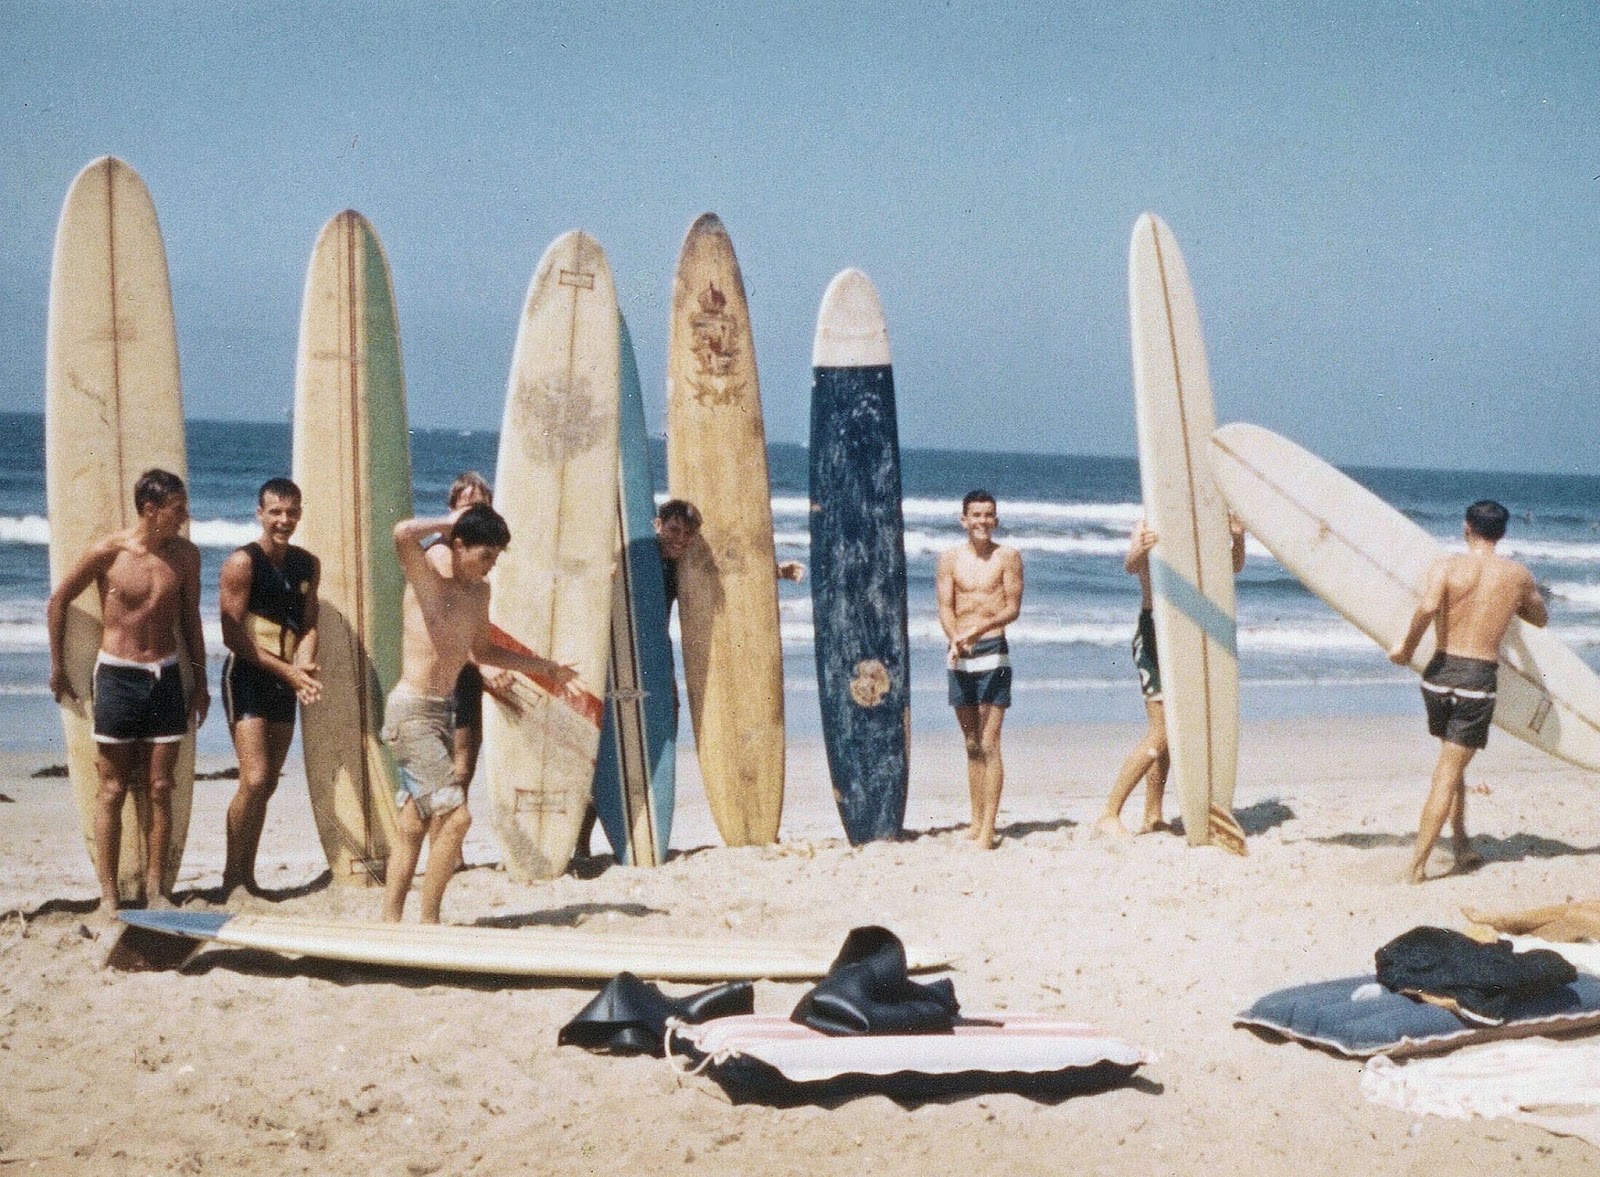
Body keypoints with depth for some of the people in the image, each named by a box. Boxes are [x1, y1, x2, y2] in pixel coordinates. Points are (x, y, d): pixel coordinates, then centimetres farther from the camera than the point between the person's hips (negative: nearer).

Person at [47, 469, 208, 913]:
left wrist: (199, 679, 14)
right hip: (118, 676, -3)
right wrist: (58, 669, 5)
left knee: (160, 788, 5)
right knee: (113, 790, 0)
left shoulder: (185, 555, 1)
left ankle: (156, 889, 12)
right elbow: (57, 602, 2)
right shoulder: (108, 552, -10)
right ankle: (109, 896, 5)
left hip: (166, 676, 3)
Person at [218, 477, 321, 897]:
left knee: (268, 785, 9)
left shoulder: (308, 566, 11)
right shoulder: (242, 563, -9)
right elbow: (232, 634, -12)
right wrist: (287, 670, -16)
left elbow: (309, 625, 10)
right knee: (255, 779, -14)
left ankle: (248, 875, 18)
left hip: (285, 684, 7)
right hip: (247, 679, -6)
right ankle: (231, 875, -1)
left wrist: (303, 665, -11)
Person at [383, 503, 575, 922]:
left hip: (442, 712, 9)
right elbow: (403, 533, -33)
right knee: (455, 816, -14)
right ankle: (429, 921, -5)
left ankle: (390, 921, 19)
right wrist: (448, 522, -16)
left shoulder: (479, 593, 12)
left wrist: (545, 667, 27)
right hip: (412, 711, -9)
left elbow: (481, 652, 27)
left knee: (415, 825, 12)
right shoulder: (426, 577, -11)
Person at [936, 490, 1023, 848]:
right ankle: (976, 822, 15)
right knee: (971, 745, 9)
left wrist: (981, 628, -25)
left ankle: (988, 828, -11)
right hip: (960, 657, 3)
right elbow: (945, 607, -1)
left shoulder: (1008, 557, 1)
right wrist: (955, 638, -21)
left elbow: (1013, 607, -7)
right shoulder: (950, 559, 7)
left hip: (992, 653, -3)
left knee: (989, 744, -9)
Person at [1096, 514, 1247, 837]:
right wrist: (1137, 552, -50)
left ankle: (1152, 818, 19)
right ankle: (1109, 816, -9)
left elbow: (1233, 567, 8)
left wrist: (1238, 538, -13)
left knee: (1170, 735, 11)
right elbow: (1130, 567, -26)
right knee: (1160, 735, -12)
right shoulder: (1148, 528, -8)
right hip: (1154, 631, -8)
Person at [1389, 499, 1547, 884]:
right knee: (1448, 773, 0)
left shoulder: (1446, 566, -2)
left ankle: (1460, 842, 27)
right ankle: (1417, 865, -4)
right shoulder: (1518, 575, 4)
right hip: (1478, 679, -1)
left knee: (1451, 763, 25)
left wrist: (1407, 647, -9)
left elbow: (1428, 607, -23)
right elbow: (1540, 619, 23)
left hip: (1440, 672, 1)